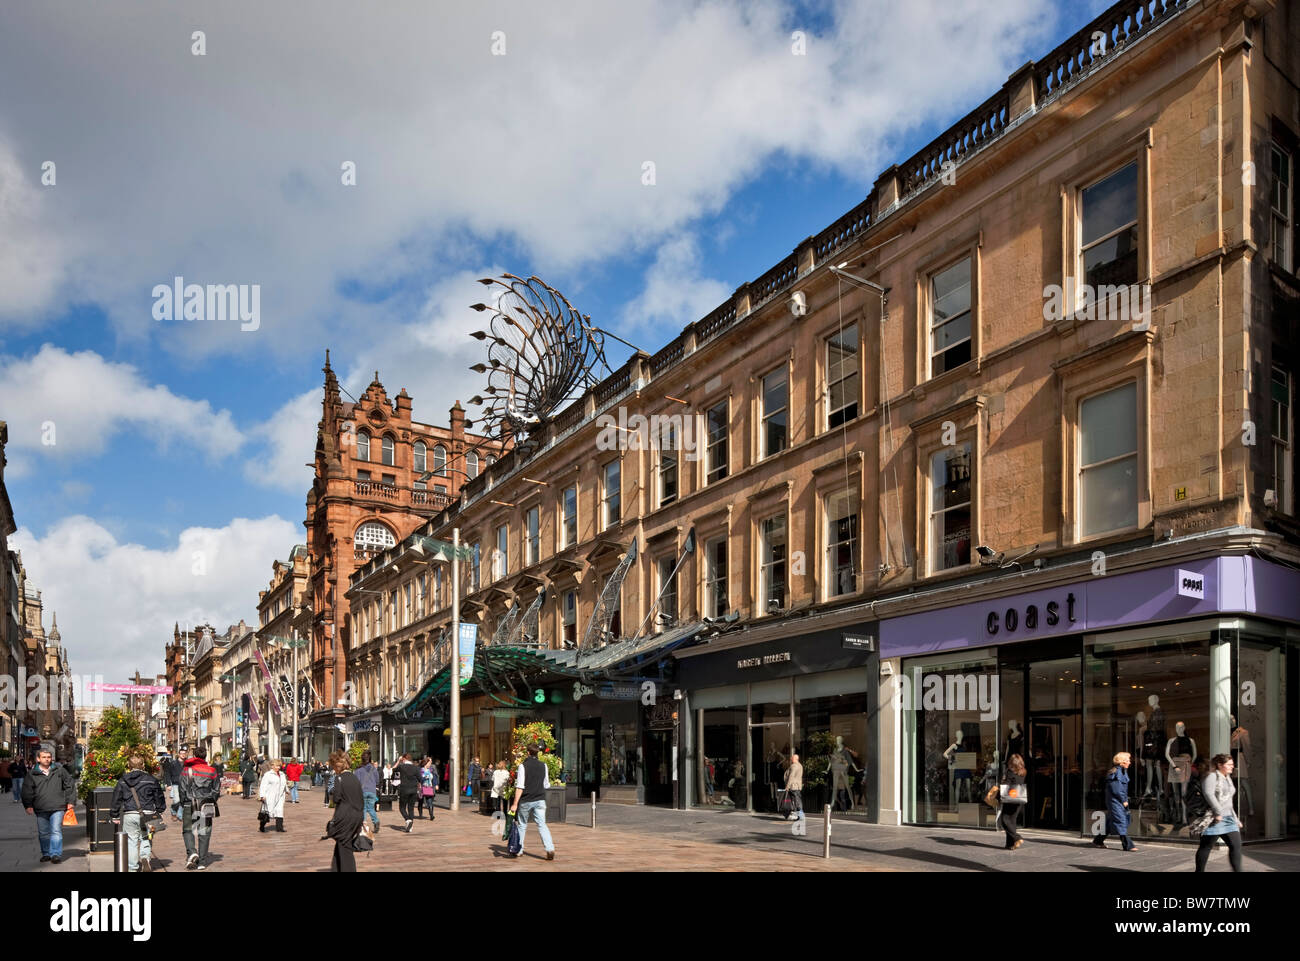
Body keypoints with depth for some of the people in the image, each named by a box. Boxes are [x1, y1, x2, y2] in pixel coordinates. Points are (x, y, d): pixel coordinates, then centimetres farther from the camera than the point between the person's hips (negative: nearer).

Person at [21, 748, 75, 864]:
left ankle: (56, 854, -9)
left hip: (57, 808, -2)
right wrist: (28, 805, 2)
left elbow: (70, 784, 9)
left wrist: (70, 801, 5)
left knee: (56, 831, -10)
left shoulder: (60, 770, 4)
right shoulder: (32, 773, 5)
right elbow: (27, 790, 9)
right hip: (41, 809, 2)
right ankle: (46, 853, 24)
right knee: (43, 833, 11)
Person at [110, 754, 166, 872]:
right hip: (147, 815, -1)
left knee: (131, 841, 9)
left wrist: (115, 816, 17)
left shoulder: (122, 780, 4)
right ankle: (146, 857, -11)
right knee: (145, 839, 14)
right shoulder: (151, 779, 0)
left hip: (129, 815, 1)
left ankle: (132, 867, 10)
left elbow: (116, 799, 7)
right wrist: (159, 811, 21)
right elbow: (159, 798, 6)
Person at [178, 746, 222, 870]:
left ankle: (191, 852, -13)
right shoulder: (211, 771, 3)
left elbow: (182, 789, -2)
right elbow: (216, 790, 5)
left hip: (190, 805, -1)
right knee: (204, 834, 7)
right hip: (206, 806, 1)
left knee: (188, 830, 11)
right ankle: (202, 862, 8)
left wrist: (183, 804, 10)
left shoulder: (186, 770, -1)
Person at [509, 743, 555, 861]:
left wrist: (515, 804, -11)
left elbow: (520, 787, -13)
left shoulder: (523, 766, -9)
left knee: (522, 825, 15)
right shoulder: (543, 766, 2)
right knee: (542, 825, -1)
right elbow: (546, 785, 10)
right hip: (540, 800, 2)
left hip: (526, 801, -2)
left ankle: (519, 850, 24)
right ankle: (550, 849, -17)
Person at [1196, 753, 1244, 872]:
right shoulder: (1212, 776, -9)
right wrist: (1218, 812, -26)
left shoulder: (1227, 778, 19)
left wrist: (1235, 819, 23)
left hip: (1228, 818, 8)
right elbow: (1208, 793, -23)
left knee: (1236, 845, -4)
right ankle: (1199, 871, 10)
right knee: (1206, 846, 0)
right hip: (1214, 818, -8)